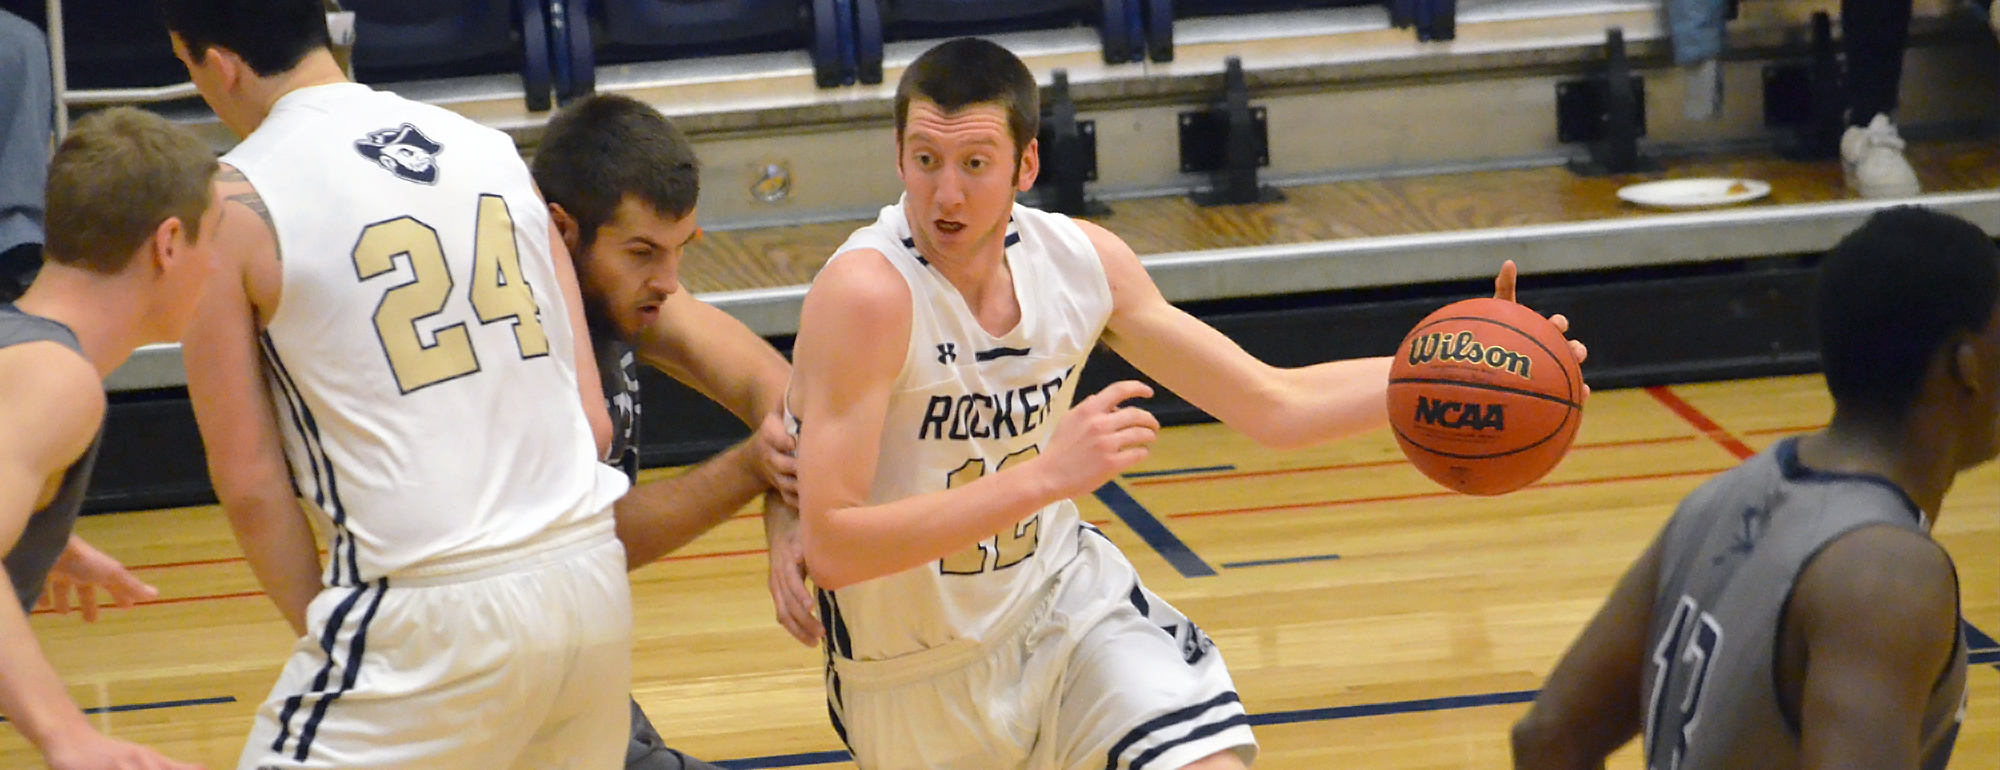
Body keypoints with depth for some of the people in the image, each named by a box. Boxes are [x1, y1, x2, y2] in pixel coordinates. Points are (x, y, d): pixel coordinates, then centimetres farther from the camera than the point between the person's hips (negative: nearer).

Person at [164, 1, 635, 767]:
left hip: (429, 615, -6)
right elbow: (593, 419, 10)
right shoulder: (491, 147, 11)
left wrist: (320, 623, 9)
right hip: (591, 586, 6)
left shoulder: (234, 205, -4)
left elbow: (250, 482, -3)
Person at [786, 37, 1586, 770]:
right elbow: (829, 547, -33)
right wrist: (1043, 476, -41)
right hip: (915, 674, -3)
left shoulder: (1082, 260, -9)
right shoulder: (867, 291, -27)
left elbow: (1273, 405, 0)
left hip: (1059, 591, 4)